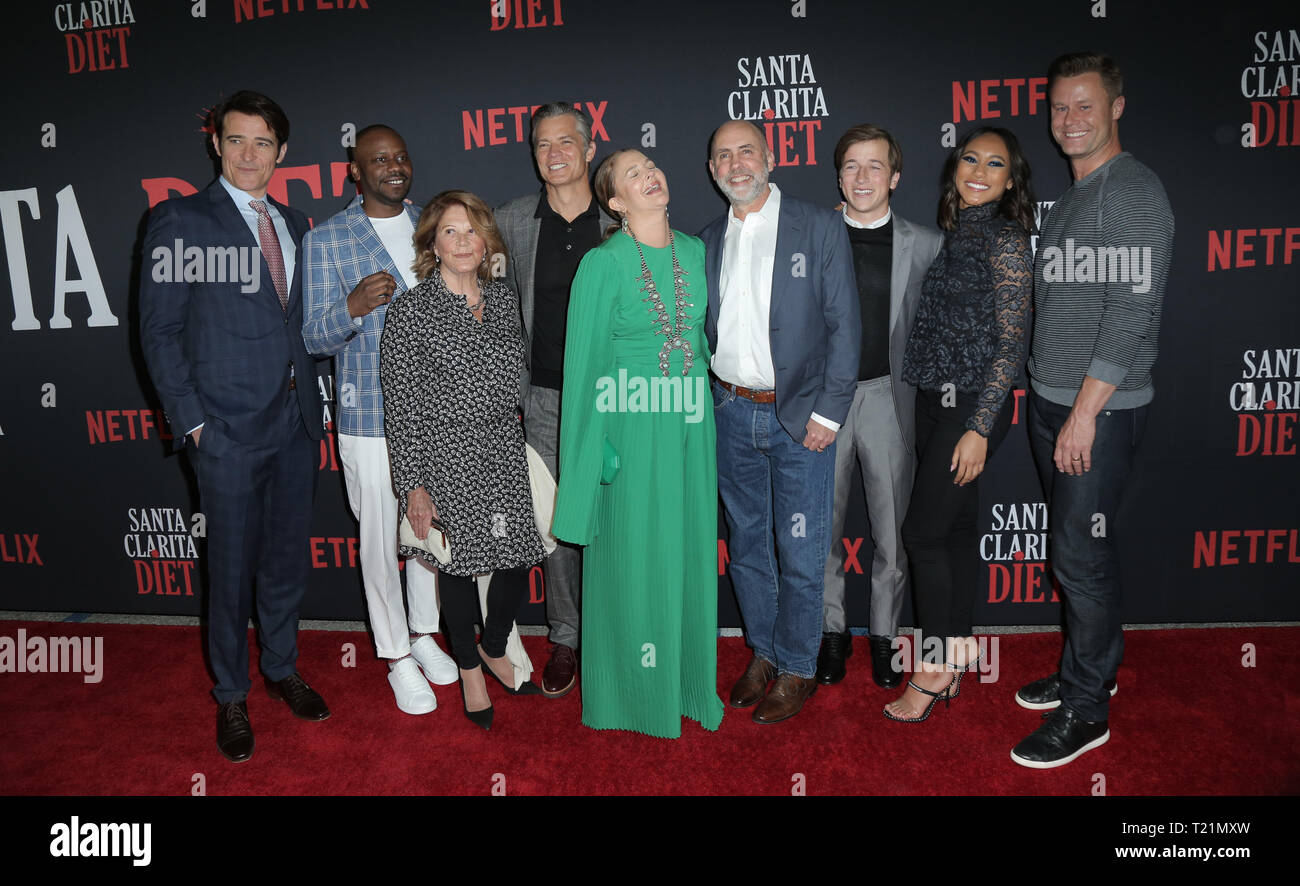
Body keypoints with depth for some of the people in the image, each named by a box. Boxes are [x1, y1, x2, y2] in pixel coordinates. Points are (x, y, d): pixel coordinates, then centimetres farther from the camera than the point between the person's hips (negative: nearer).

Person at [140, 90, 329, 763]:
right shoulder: (180, 220, -4)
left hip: (296, 422, 5)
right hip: (229, 428, -5)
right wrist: (191, 421, -10)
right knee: (232, 565, 6)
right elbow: (159, 330, -5)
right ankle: (231, 696, 26)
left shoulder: (293, 224, 13)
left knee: (288, 556, 16)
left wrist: (312, 398, 8)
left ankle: (282, 668, 36)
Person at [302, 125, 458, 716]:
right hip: (370, 417, -4)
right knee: (380, 536, 5)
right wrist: (353, 307, -29)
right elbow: (313, 338, -7)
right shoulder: (326, 240, -4)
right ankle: (396, 656, 22)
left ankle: (423, 633, 35)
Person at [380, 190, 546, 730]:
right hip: (446, 461, -4)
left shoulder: (503, 300, 7)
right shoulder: (409, 312, -8)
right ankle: (469, 668, 33)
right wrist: (413, 485, -12)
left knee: (518, 562, 8)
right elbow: (400, 407, -9)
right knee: (460, 566, 8)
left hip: (505, 456, 5)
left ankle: (494, 649, 37)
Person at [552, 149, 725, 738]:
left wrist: (706, 410, 11)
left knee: (687, 552, 13)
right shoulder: (603, 264, -8)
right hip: (631, 431, -5)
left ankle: (687, 682, 31)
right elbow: (583, 363, -7)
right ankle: (631, 693, 25)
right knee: (633, 560, 6)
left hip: (690, 429, 5)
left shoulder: (694, 252, 7)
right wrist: (594, 447, -10)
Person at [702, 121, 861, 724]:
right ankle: (761, 652, 32)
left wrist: (828, 411, -11)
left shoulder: (820, 229, -3)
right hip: (732, 413, 4)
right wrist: (704, 401, 3)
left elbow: (844, 325, -6)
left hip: (799, 418, -4)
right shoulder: (709, 240, 9)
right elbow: (704, 328, 13)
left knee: (800, 553, 4)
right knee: (746, 543, 15)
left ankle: (797, 669, 21)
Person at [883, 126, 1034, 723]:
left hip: (973, 405, -8)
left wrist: (980, 428, -18)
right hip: (935, 400, 8)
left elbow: (1010, 344, -15)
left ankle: (934, 668, 10)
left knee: (923, 532, -4)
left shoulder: (1005, 240, -11)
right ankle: (957, 655, 26)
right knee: (955, 530, 13)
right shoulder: (956, 235, 13)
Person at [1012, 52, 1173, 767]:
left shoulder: (1133, 192, -11)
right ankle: (1087, 671, 31)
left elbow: (1132, 312, -18)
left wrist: (1085, 412, -20)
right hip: (1051, 400, 8)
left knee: (1081, 554, -3)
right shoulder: (1072, 197, 16)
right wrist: (1052, 404, 14)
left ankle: (1085, 710, 11)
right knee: (1073, 548, 16)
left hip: (1100, 410, -8)